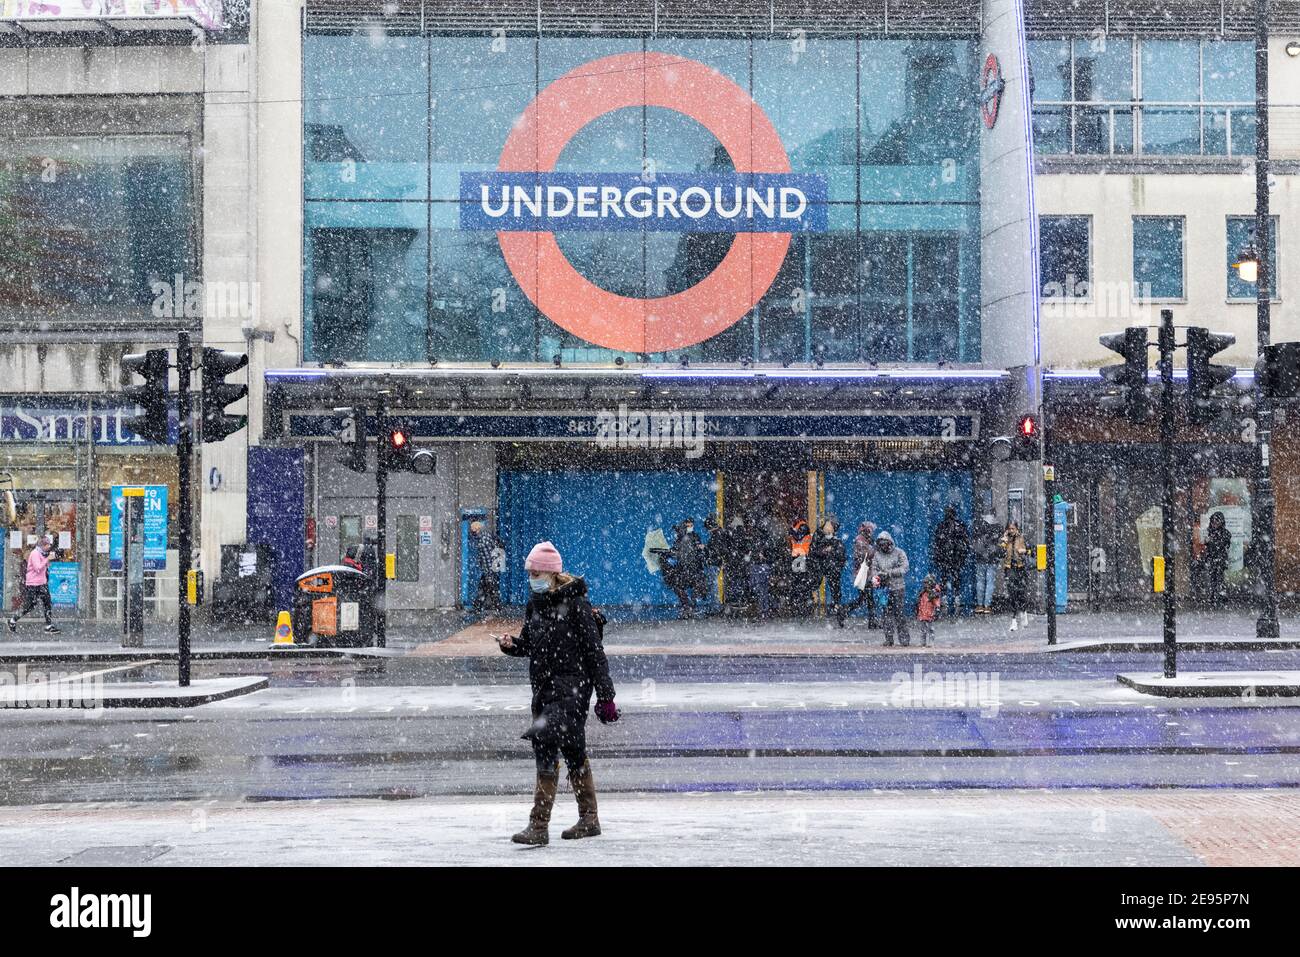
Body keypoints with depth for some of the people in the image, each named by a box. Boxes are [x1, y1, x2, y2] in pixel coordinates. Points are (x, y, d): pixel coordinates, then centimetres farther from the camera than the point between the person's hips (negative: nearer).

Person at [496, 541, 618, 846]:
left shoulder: (576, 605, -12)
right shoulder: (534, 604, 10)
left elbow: (595, 652, -11)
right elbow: (529, 645, 22)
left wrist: (605, 696, -11)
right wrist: (512, 645, -2)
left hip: (572, 686, -7)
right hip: (544, 687, 7)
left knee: (545, 743, -26)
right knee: (573, 754, 11)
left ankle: (539, 826, -27)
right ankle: (589, 819, 19)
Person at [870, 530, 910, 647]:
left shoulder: (899, 553, -2)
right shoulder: (877, 555, 10)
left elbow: (904, 569, -10)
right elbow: (874, 568, 8)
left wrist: (887, 573, -16)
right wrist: (874, 578, -15)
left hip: (898, 588, -3)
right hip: (884, 588, 3)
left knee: (900, 614, -5)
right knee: (887, 615, 2)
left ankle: (904, 639, 1)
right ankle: (889, 640, 5)